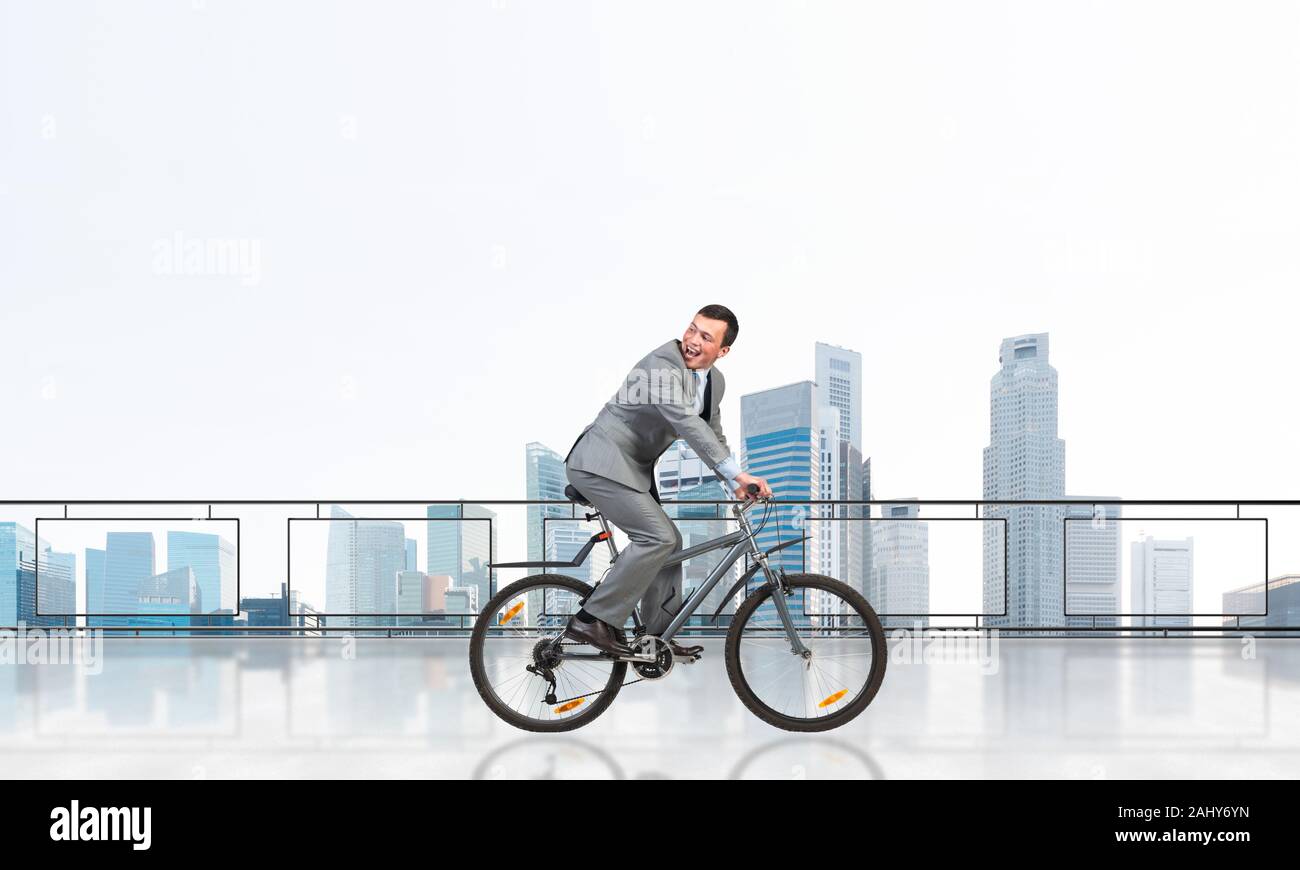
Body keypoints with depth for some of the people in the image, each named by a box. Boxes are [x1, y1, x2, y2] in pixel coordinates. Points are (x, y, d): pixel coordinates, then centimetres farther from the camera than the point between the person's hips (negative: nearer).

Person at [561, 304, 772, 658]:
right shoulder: (662, 363, -21)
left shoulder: (715, 381, 8)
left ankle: (660, 636, 20)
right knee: (658, 537, -19)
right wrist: (738, 474, -37)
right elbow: (686, 422, -33)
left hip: (635, 469, 10)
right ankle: (592, 621, -15)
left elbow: (712, 436, 20)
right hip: (602, 461, -10)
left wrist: (736, 485, 4)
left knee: (669, 542, 10)